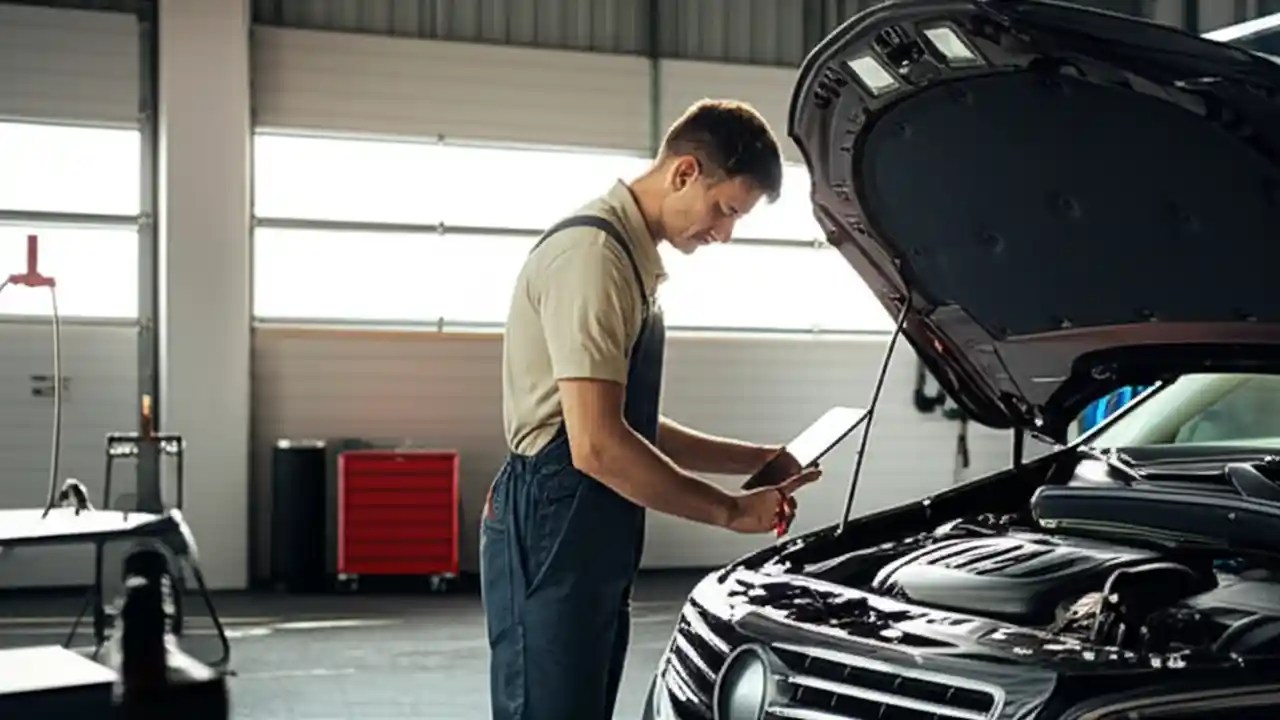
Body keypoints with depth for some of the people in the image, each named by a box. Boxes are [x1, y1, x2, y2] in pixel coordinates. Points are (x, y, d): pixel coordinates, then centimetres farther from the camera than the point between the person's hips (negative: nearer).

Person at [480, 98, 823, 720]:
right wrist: (730, 510, -16)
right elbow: (597, 446, -25)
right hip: (552, 535, -10)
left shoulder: (632, 259, 15)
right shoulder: (591, 253, -17)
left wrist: (757, 460, 15)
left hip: (593, 541, 10)